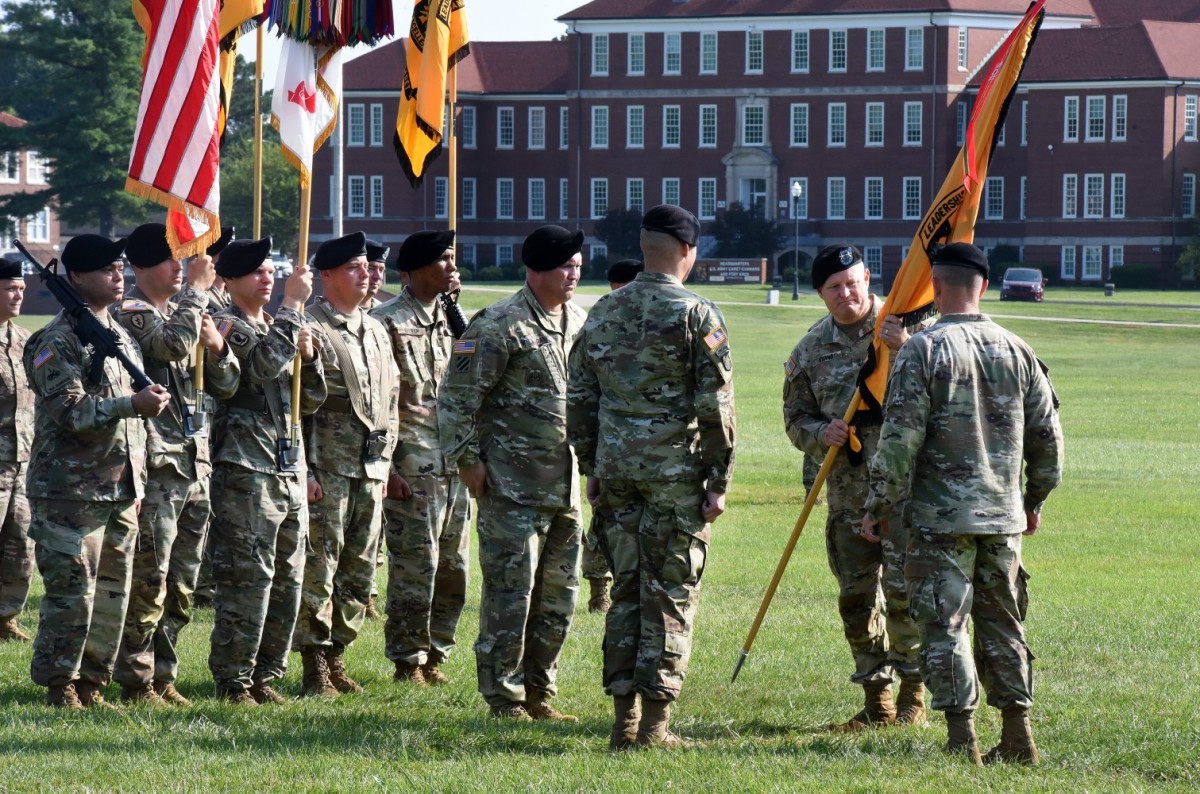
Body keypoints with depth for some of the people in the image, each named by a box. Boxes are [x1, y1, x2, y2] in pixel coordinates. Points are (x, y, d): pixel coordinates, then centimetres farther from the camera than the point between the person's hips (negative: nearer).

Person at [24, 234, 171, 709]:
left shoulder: (122, 337, 16)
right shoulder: (57, 342, -10)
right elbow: (68, 411, -20)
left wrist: (137, 482, 18)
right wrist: (133, 404, -27)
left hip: (121, 491, 8)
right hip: (71, 491, -8)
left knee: (113, 594, 9)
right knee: (72, 594, -7)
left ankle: (91, 684, 17)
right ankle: (60, 687, 3)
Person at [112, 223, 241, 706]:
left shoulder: (186, 313, 18)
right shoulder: (131, 314, -6)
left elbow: (225, 386, 17)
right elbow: (174, 344, -26)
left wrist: (217, 346, -3)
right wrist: (196, 291, -14)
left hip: (194, 466, 8)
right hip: (155, 467, -8)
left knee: (180, 587, 11)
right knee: (148, 584, -7)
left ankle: (162, 678, 19)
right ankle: (136, 682, -1)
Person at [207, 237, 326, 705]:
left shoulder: (278, 328, 20)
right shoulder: (227, 326, -5)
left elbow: (311, 401, 20)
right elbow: (264, 364, -25)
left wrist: (308, 356, 1)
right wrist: (293, 305, -19)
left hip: (288, 469, 8)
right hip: (245, 470, -8)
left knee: (287, 580, 9)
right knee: (246, 579, -9)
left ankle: (264, 674, 17)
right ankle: (233, 680, -3)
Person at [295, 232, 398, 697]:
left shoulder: (376, 331, 16)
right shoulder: (310, 330, -8)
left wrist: (384, 463, 16)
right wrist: (305, 471, -15)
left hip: (370, 472, 7)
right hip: (327, 472, -7)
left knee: (359, 571, 9)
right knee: (318, 568, -6)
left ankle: (336, 657, 18)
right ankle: (315, 667, -2)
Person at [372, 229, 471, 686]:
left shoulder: (450, 319, 17)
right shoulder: (389, 322, -7)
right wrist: (387, 467, -14)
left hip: (454, 463, 7)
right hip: (414, 466, -7)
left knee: (454, 567, 9)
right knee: (415, 565, -6)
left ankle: (435, 653, 19)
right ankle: (408, 661, 3)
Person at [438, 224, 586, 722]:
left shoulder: (580, 323, 12)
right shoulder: (500, 326, -11)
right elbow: (456, 396, -11)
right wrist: (467, 459, -12)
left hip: (566, 484, 7)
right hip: (513, 486, -7)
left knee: (559, 595, 10)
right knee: (510, 593, -5)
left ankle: (539, 694, 20)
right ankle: (505, 699, 2)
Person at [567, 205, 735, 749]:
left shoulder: (603, 313, 8)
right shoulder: (697, 315, -8)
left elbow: (580, 399, 12)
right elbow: (715, 407, -10)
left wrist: (592, 469, 19)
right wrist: (719, 481, -4)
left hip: (616, 471, 5)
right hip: (676, 473, -5)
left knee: (626, 591, 11)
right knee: (670, 595, 0)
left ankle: (624, 719, 13)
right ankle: (654, 722, 0)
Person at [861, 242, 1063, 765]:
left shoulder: (922, 351, -10)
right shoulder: (1016, 351, 5)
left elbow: (900, 438, -13)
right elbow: (1047, 433, 11)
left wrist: (880, 506, -5)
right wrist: (1035, 499, 24)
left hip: (941, 516, -5)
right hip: (1003, 516, 5)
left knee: (944, 627, -1)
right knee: (1002, 625, 14)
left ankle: (962, 740, -6)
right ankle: (1017, 736, 15)